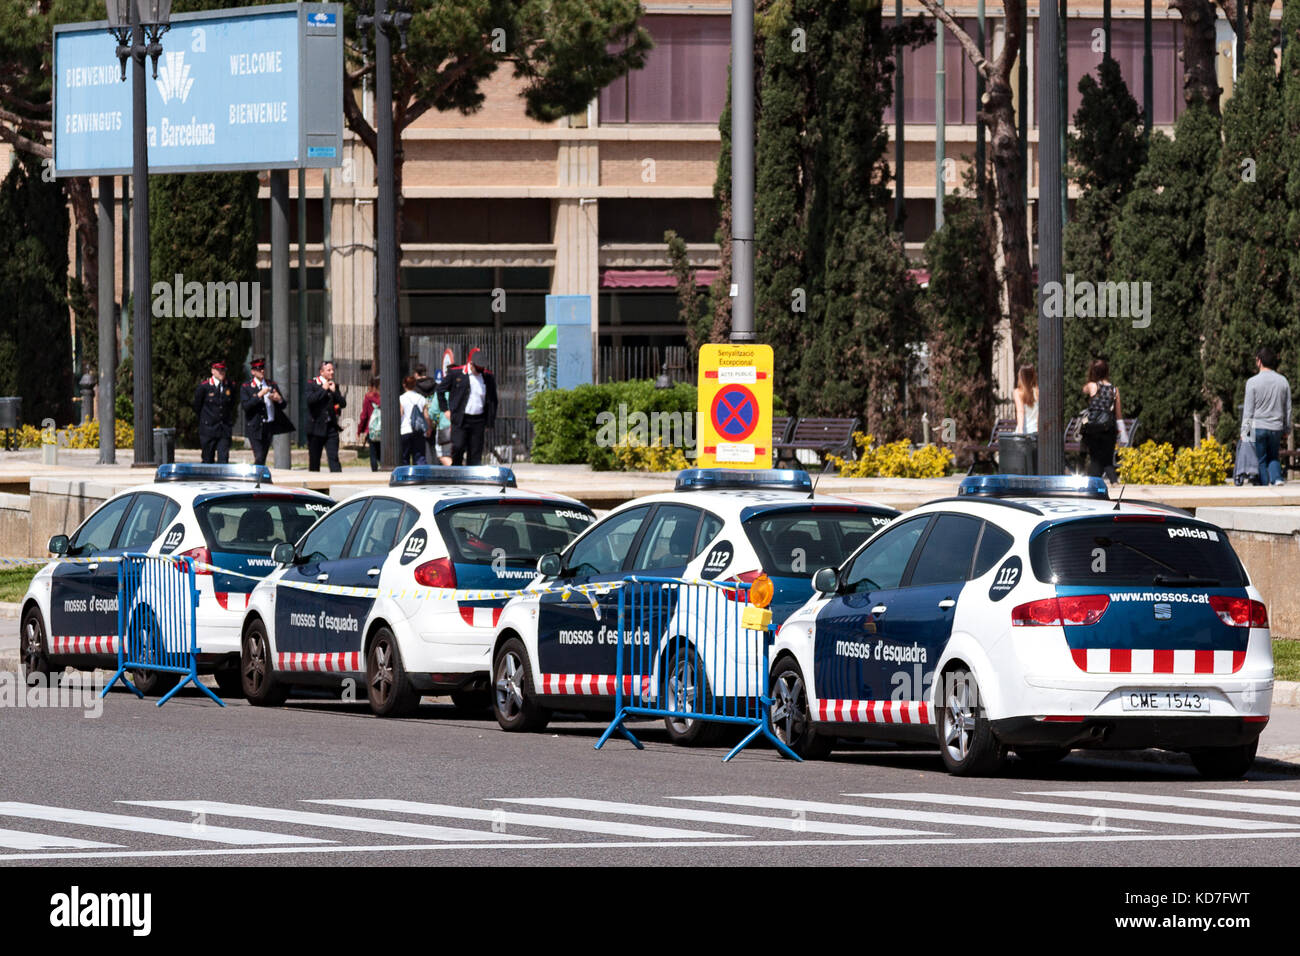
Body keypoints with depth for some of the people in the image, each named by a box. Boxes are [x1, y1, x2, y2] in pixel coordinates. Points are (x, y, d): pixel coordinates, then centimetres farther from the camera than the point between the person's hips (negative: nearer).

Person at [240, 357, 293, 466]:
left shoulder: (272, 385, 11)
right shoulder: (246, 387, -1)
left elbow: (282, 406, 10)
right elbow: (245, 406, -14)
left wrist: (279, 399, -13)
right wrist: (259, 395, -23)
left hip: (269, 427, 4)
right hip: (255, 428, -4)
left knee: (263, 458, 8)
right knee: (259, 457, -14)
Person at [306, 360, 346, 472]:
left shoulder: (334, 385, 11)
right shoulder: (311, 384, -2)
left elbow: (343, 403, 4)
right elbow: (310, 399, -20)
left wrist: (334, 391, -7)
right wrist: (323, 389, -12)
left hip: (331, 426, 2)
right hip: (316, 427, -2)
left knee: (334, 457, -8)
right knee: (314, 459, 6)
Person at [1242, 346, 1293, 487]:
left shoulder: (1253, 382, -8)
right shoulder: (1283, 381, 4)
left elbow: (1248, 410, -6)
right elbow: (1288, 408, 12)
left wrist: (1244, 431, 0)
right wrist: (1287, 429, 22)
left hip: (1258, 427, -3)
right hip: (1276, 427, 3)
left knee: (1261, 460, 4)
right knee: (1273, 457, 15)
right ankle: (1277, 478, -9)